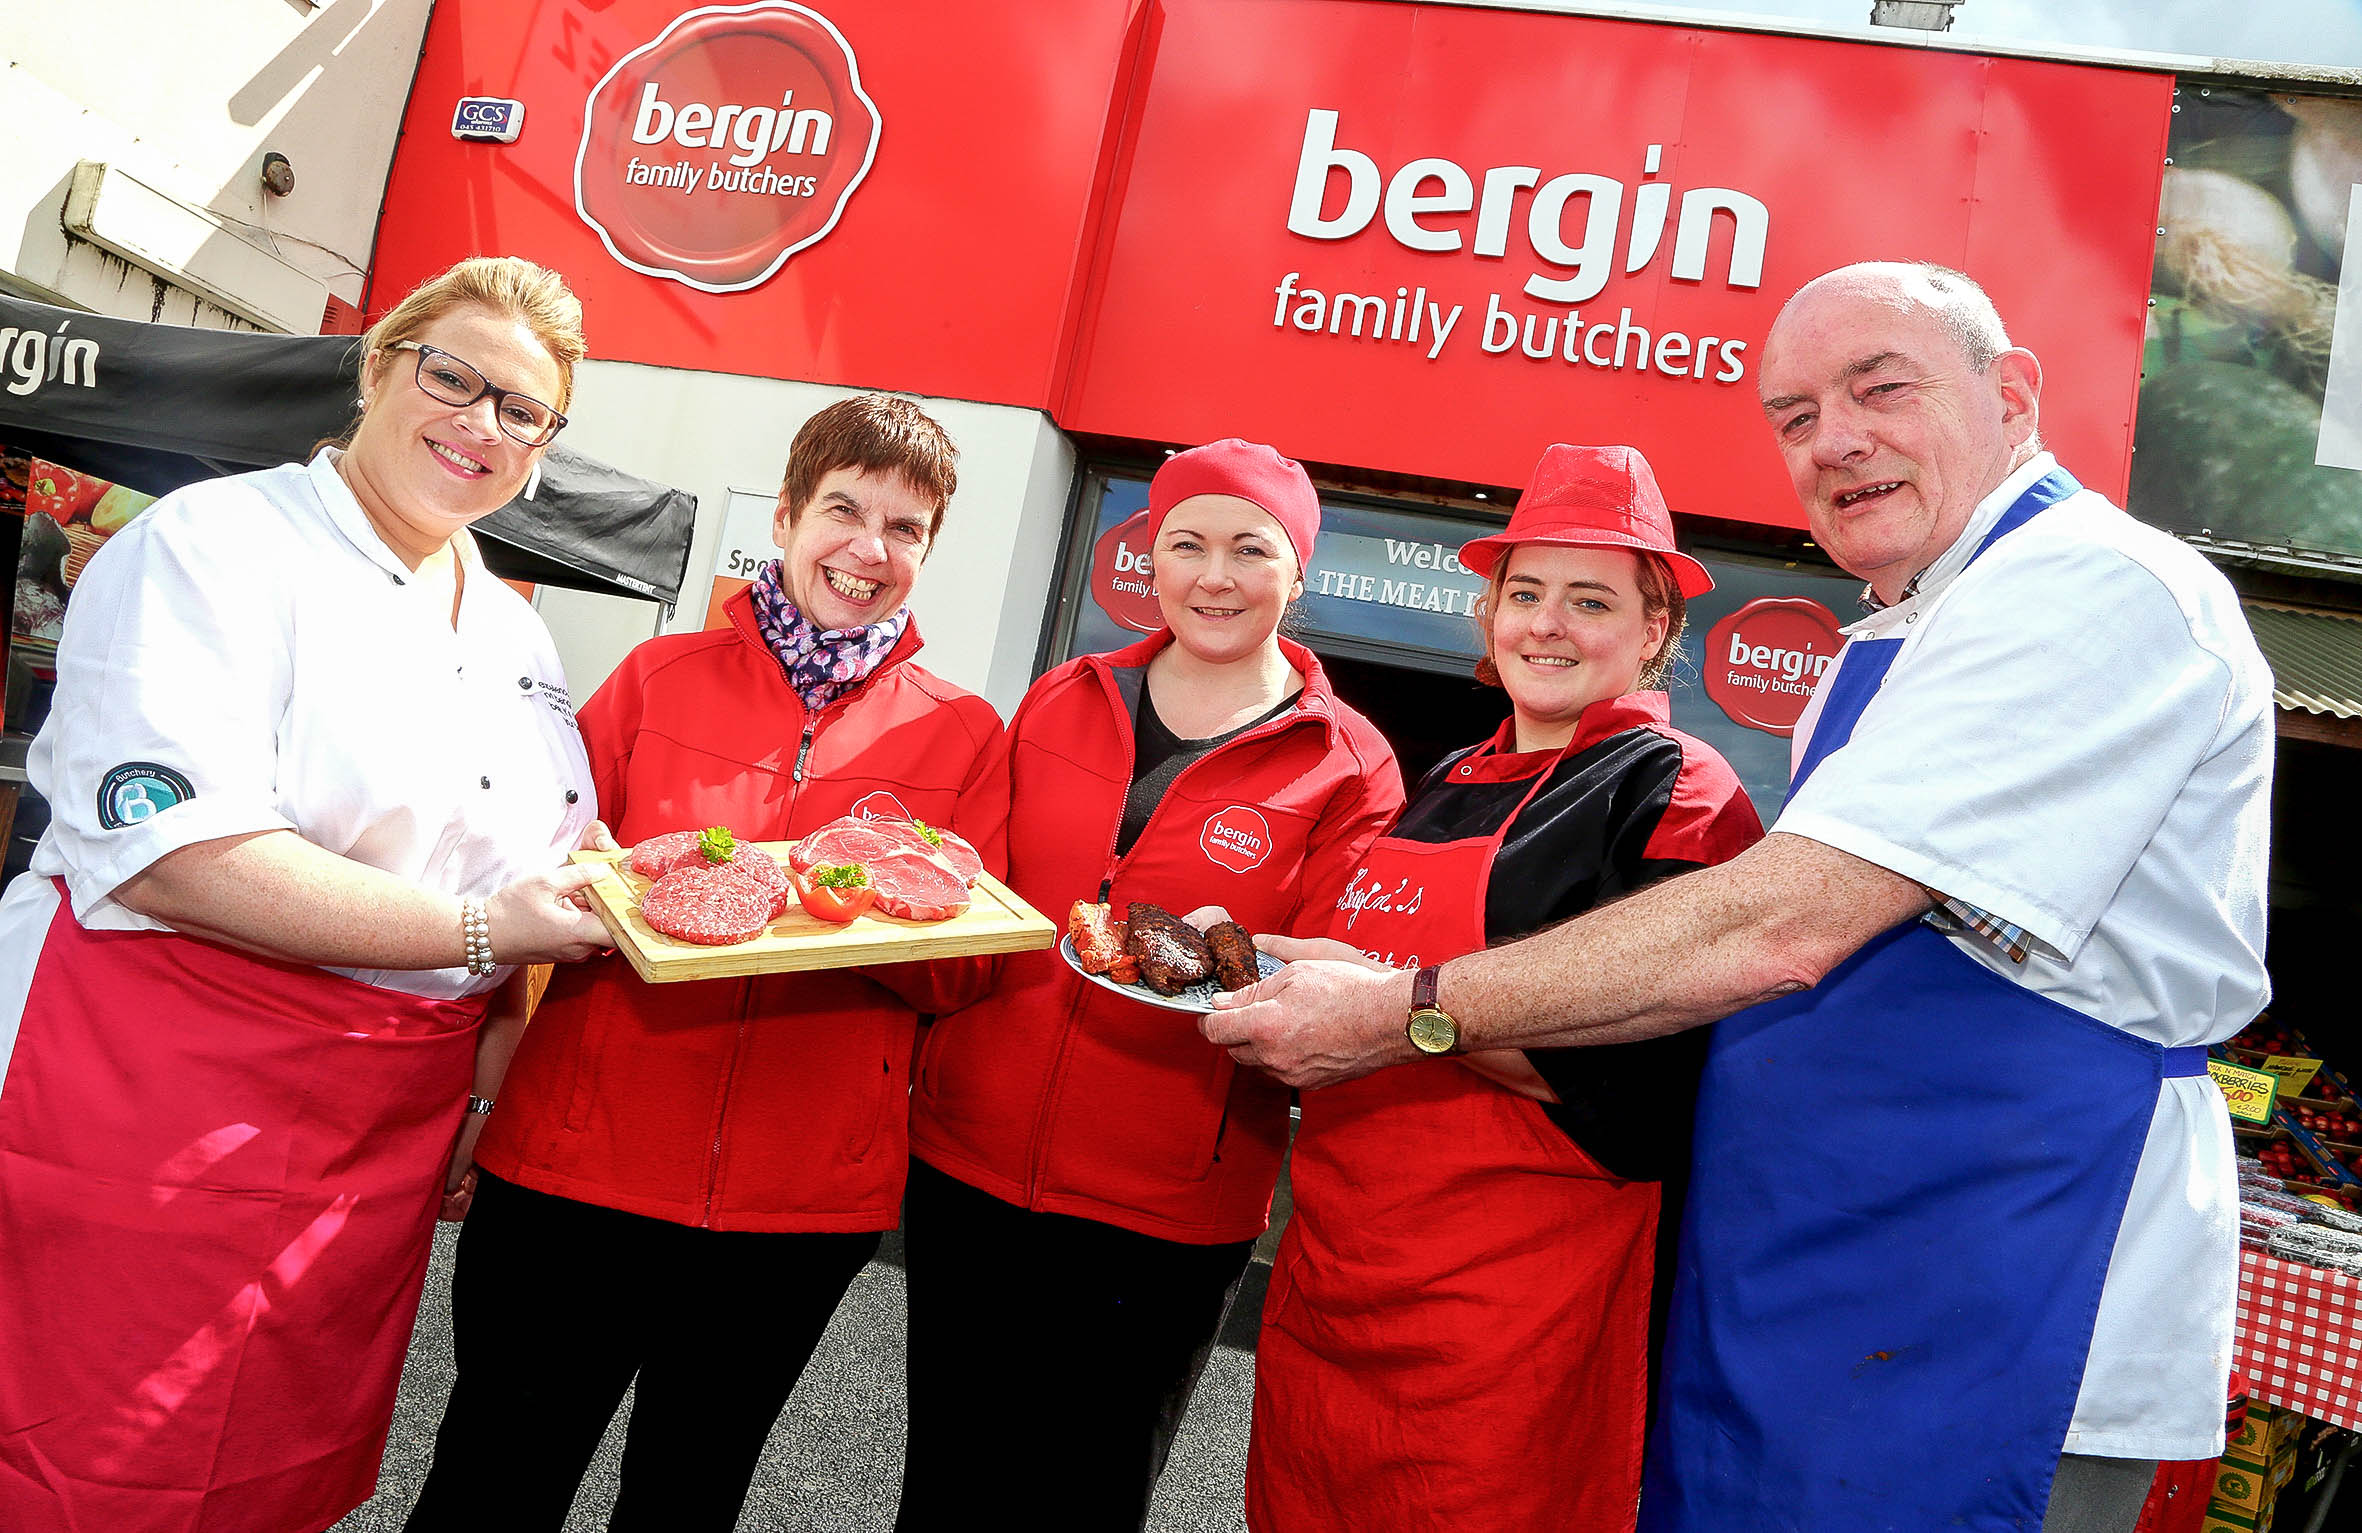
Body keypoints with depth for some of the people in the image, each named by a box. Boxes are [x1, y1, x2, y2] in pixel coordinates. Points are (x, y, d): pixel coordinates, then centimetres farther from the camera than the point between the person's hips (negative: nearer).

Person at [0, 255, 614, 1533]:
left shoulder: (514, 634, 13)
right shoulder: (213, 545, -8)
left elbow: (546, 890, 19)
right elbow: (175, 851, -22)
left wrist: (487, 1090, 10)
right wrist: (479, 929, -20)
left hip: (379, 1157, 6)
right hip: (153, 1123, -6)